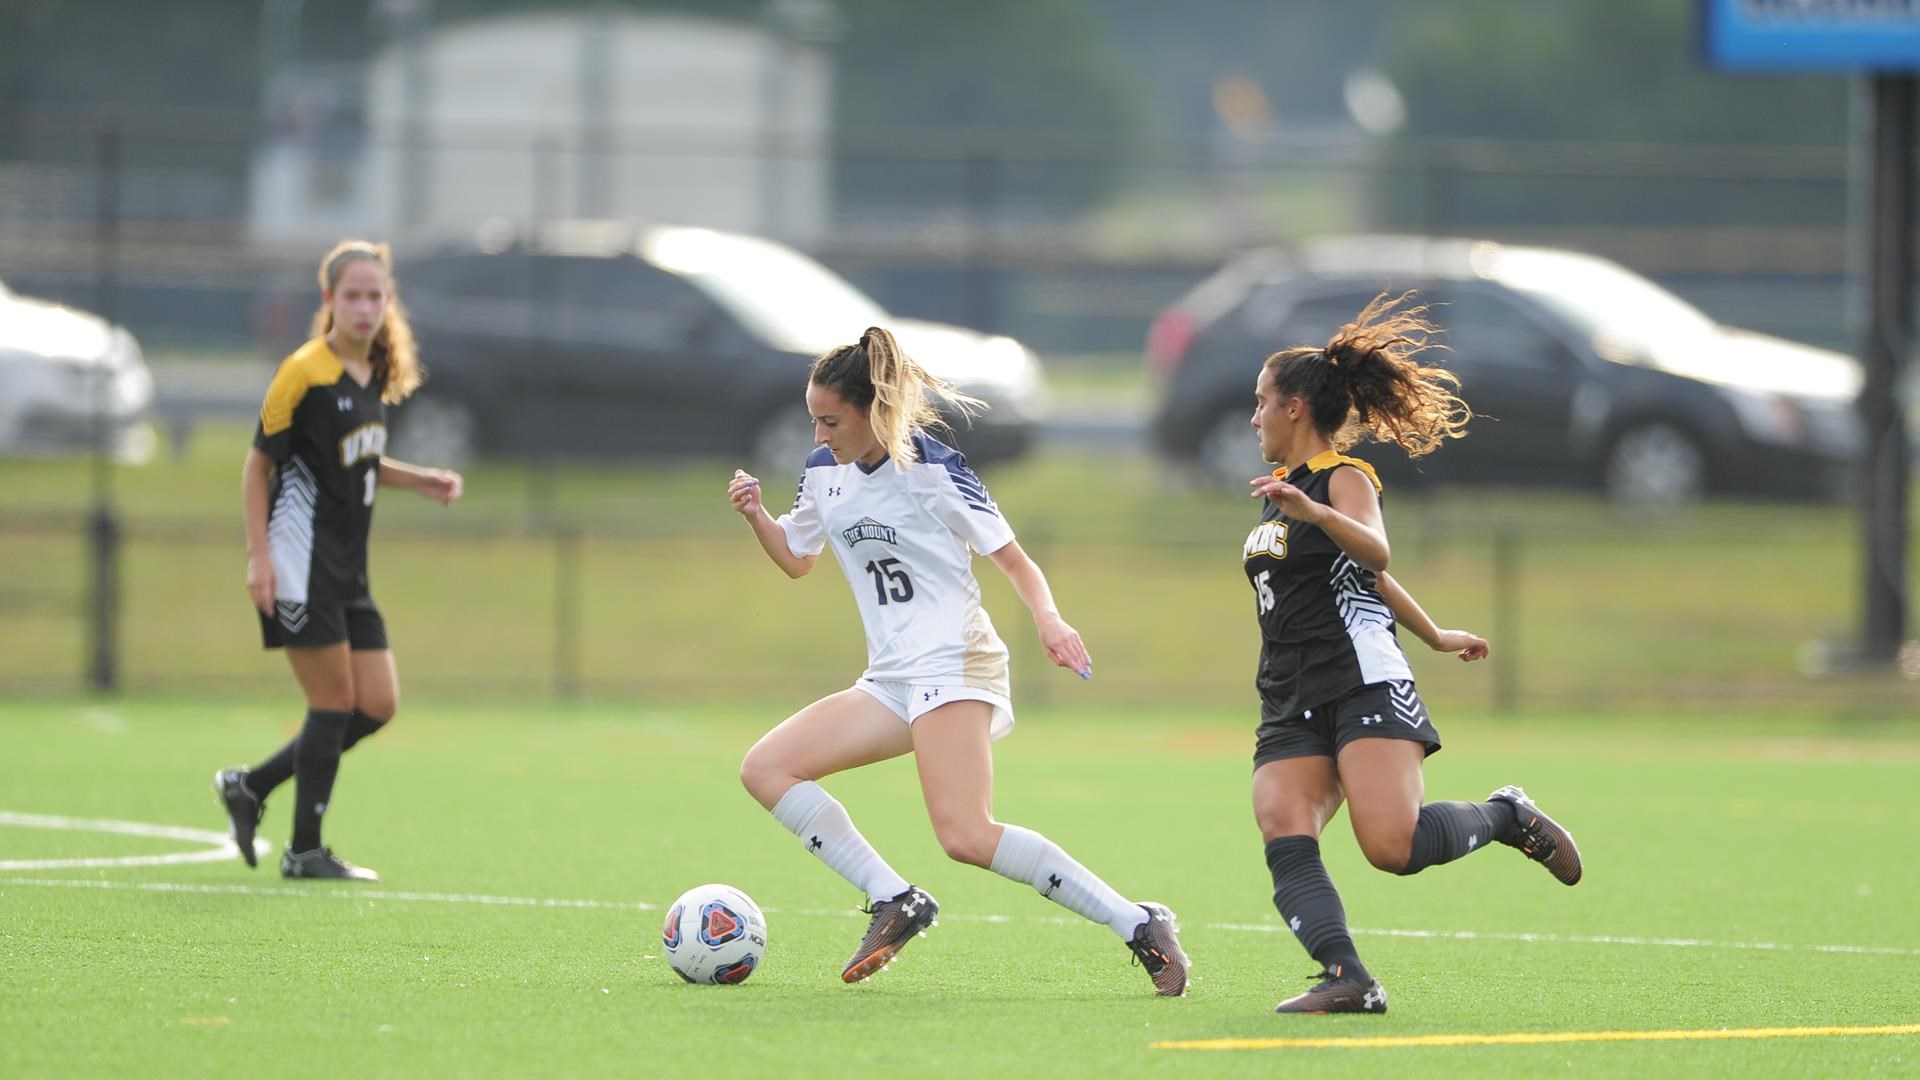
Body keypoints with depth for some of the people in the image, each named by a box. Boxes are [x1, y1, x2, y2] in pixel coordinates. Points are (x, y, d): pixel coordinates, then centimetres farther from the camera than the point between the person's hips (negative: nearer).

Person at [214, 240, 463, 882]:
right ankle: (305, 851, 3)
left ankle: (250, 786, 17)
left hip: (347, 565, 8)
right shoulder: (304, 372, -12)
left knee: (378, 705, 5)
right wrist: (258, 556, -15)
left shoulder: (377, 374, 10)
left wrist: (420, 481, 9)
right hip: (300, 562, -8)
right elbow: (258, 464, -9)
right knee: (335, 702, -7)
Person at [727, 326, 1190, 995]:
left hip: (954, 669, -8)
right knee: (765, 769, -3)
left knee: (967, 838, -25)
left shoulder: (933, 470, -11)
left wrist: (1047, 618, -26)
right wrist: (756, 516, 5)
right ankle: (895, 903, -5)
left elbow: (1013, 560, -7)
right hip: (891, 681, 8)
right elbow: (797, 559, 25)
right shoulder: (824, 470, 9)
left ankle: (1140, 928, -20)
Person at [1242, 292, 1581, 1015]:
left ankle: (1506, 816, 5)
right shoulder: (1281, 490, 22)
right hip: (1290, 705, 8)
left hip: (1363, 683, -8)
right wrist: (1434, 635, 40)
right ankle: (1346, 978, -31)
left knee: (1393, 846, -23)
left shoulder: (1343, 479, -4)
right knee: (1285, 843, -19)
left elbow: (1374, 555, -26)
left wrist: (1315, 513, -45)